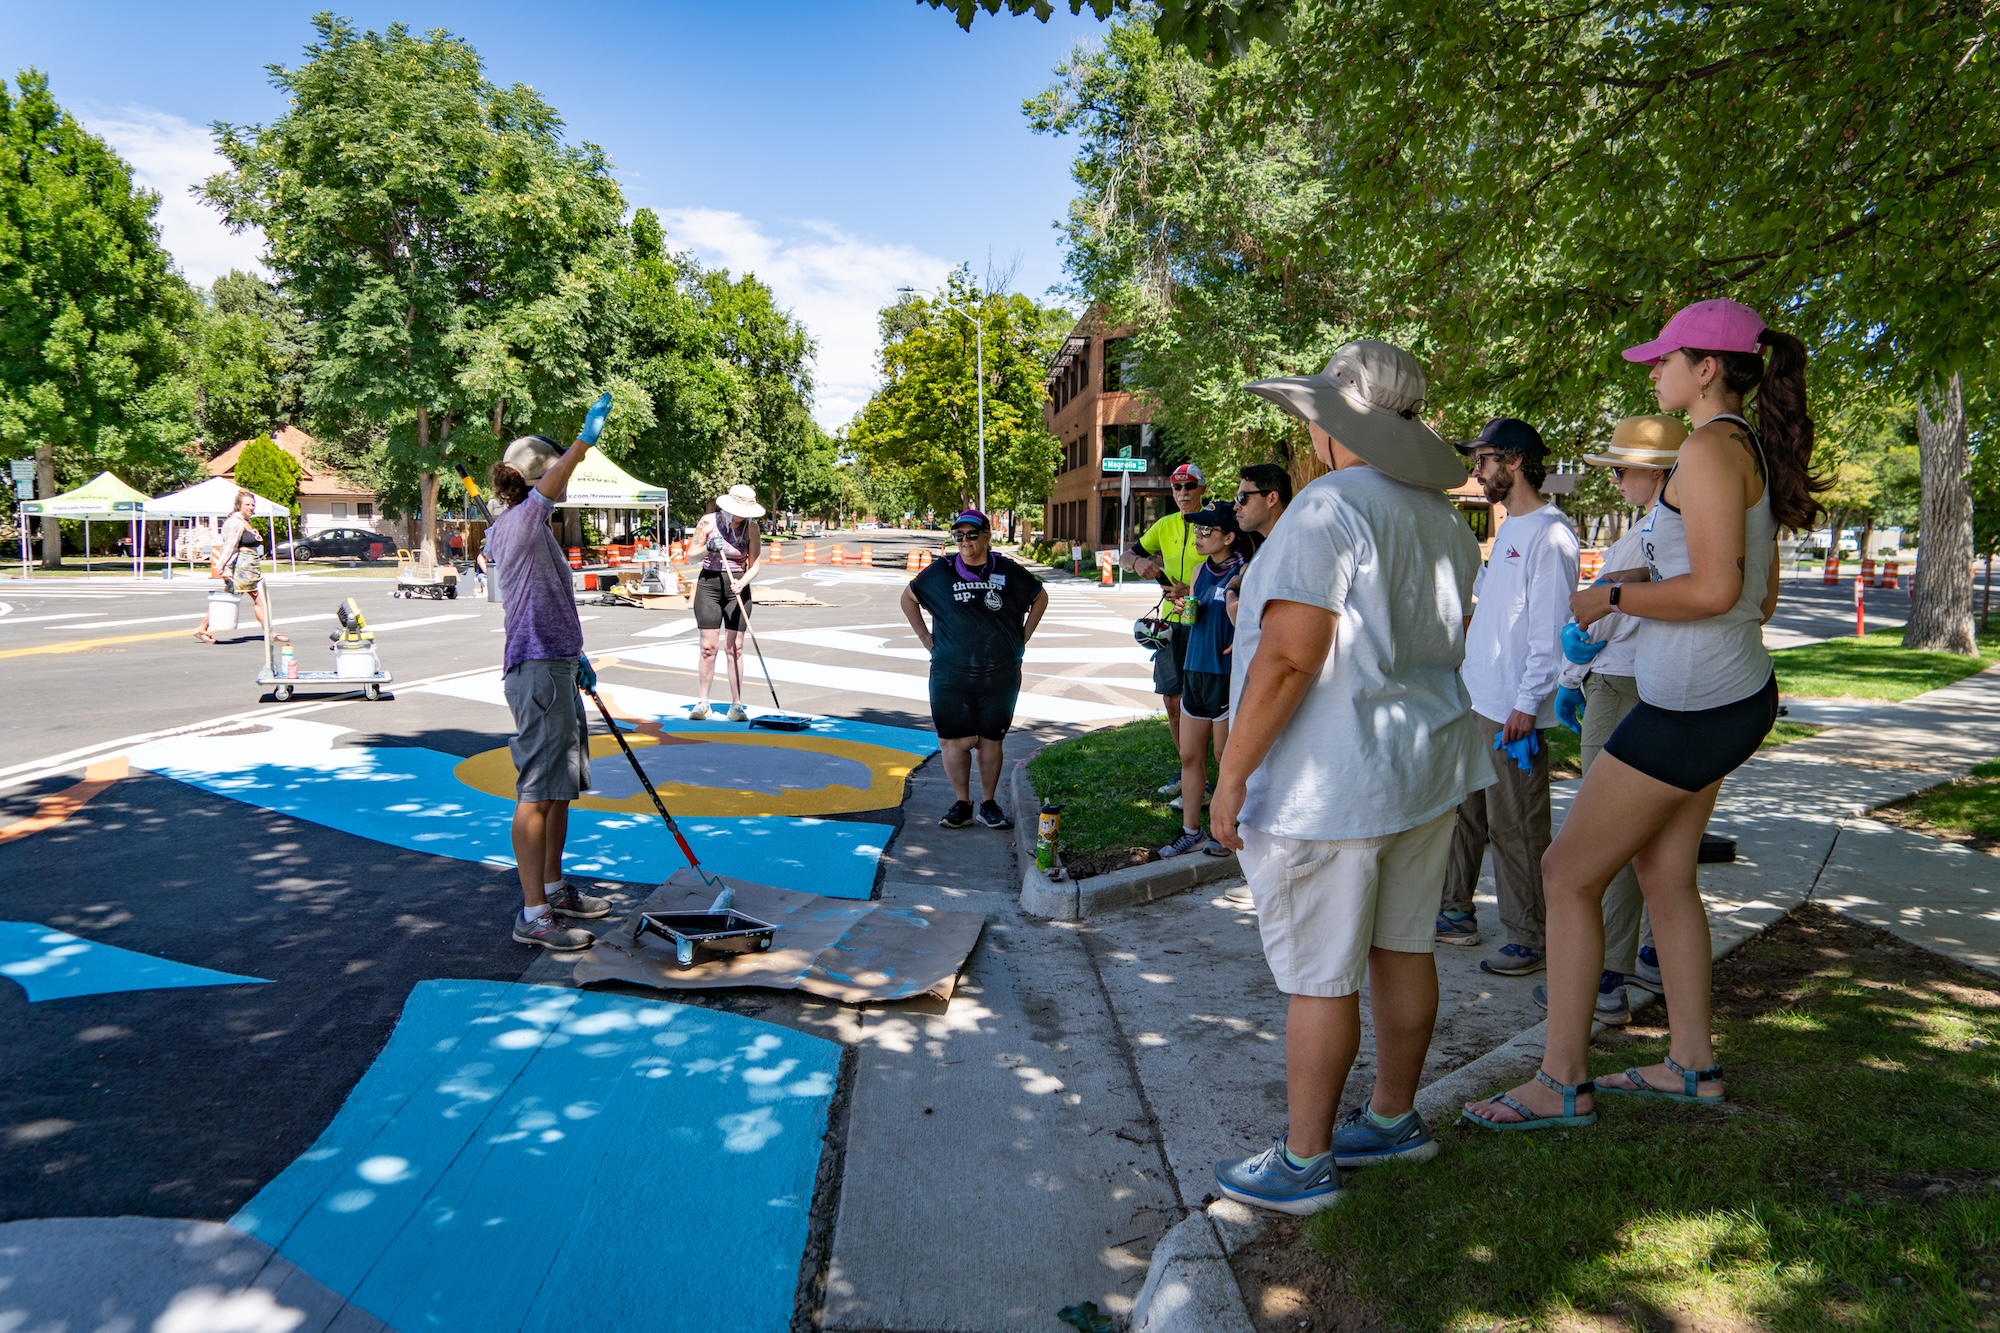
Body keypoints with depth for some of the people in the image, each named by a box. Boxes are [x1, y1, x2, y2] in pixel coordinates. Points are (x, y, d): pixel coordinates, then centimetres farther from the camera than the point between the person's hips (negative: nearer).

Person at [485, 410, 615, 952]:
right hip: (536, 671, -10)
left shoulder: (533, 529, 19)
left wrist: (574, 656, 29)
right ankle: (533, 914, -1)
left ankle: (553, 889, 30)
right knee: (537, 794, -7)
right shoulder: (516, 524, -11)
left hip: (556, 668, 10)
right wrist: (586, 439, -31)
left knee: (561, 788, 17)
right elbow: (549, 483, -31)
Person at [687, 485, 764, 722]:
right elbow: (691, 553, 2)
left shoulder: (751, 527, -4)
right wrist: (708, 547, -17)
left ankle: (736, 705, 5)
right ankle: (703, 702, 10)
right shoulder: (709, 521, -5)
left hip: (737, 588, 0)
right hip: (709, 584, 0)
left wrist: (742, 583, -23)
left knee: (734, 649, -1)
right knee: (708, 647, -1)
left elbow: (754, 565, -5)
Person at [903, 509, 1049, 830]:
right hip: (950, 674, 0)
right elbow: (908, 598, 16)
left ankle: (989, 805, 19)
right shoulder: (940, 572, 0)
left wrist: (1022, 638, 11)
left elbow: (1040, 597, 18)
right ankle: (961, 804, 14)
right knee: (955, 740, -1)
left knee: (991, 740, 7)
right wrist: (926, 639, 9)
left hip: (1000, 674, 0)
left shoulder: (1008, 572, 1)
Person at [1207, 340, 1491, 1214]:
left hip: (1331, 782, -9)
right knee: (1402, 950, 18)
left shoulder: (1329, 508, -18)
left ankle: (1303, 1163, 14)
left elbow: (1288, 656, -24)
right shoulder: (1441, 517, 11)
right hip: (1427, 762, 10)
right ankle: (1394, 1119, 33)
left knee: (1318, 978, 1)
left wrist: (1232, 775, -18)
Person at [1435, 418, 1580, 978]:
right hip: (1474, 699, 10)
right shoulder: (1508, 529, 17)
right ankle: (1455, 912, 26)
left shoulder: (1549, 534, -13)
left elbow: (1552, 628, -17)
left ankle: (1528, 939, 8)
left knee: (1515, 827, -3)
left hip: (1514, 709, -10)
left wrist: (1527, 702, -19)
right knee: (1462, 810, 15)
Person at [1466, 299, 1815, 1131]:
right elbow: (1761, 596, 18)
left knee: (1569, 874, -4)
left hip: (1691, 706, -10)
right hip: (1734, 694, 10)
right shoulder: (1752, 449, 14)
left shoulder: (1710, 448, -16)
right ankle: (1692, 1065, 28)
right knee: (1664, 872, 17)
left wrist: (1614, 596, -12)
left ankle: (1564, 1084, 5)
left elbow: (1715, 590, -25)